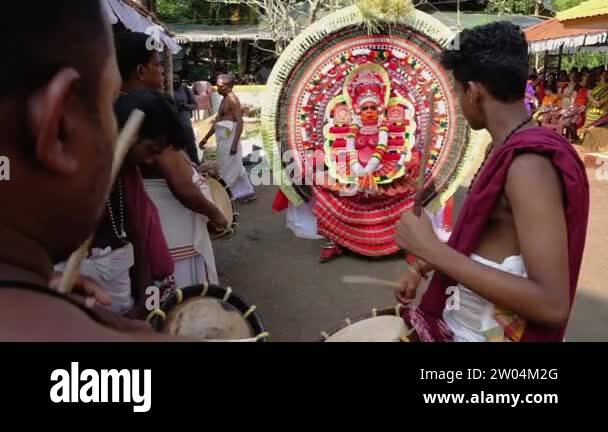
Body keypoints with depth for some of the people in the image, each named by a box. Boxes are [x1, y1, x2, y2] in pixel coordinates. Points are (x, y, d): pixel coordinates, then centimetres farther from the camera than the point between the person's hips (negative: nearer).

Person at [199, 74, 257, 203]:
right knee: (235, 167, 12)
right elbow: (217, 120, 23)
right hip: (224, 139, 10)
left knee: (228, 168, 0)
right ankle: (246, 192, 18)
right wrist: (206, 138, 23)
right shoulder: (225, 100, 16)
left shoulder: (233, 100, -13)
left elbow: (240, 122, -20)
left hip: (230, 139, -10)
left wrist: (234, 143, -26)